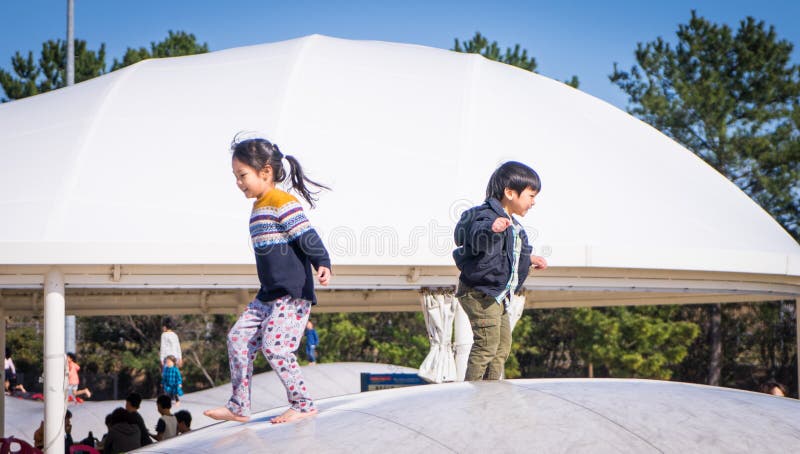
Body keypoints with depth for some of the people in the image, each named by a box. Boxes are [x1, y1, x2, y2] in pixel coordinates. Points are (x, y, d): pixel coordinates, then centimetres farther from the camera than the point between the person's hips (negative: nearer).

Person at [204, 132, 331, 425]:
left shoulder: (284, 203, -12)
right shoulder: (259, 207, 17)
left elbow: (307, 237, -19)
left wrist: (323, 264, -30)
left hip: (293, 293, -10)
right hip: (269, 295, 10)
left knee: (274, 346, -16)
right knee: (238, 338, 6)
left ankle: (303, 404, -3)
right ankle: (238, 407, 10)